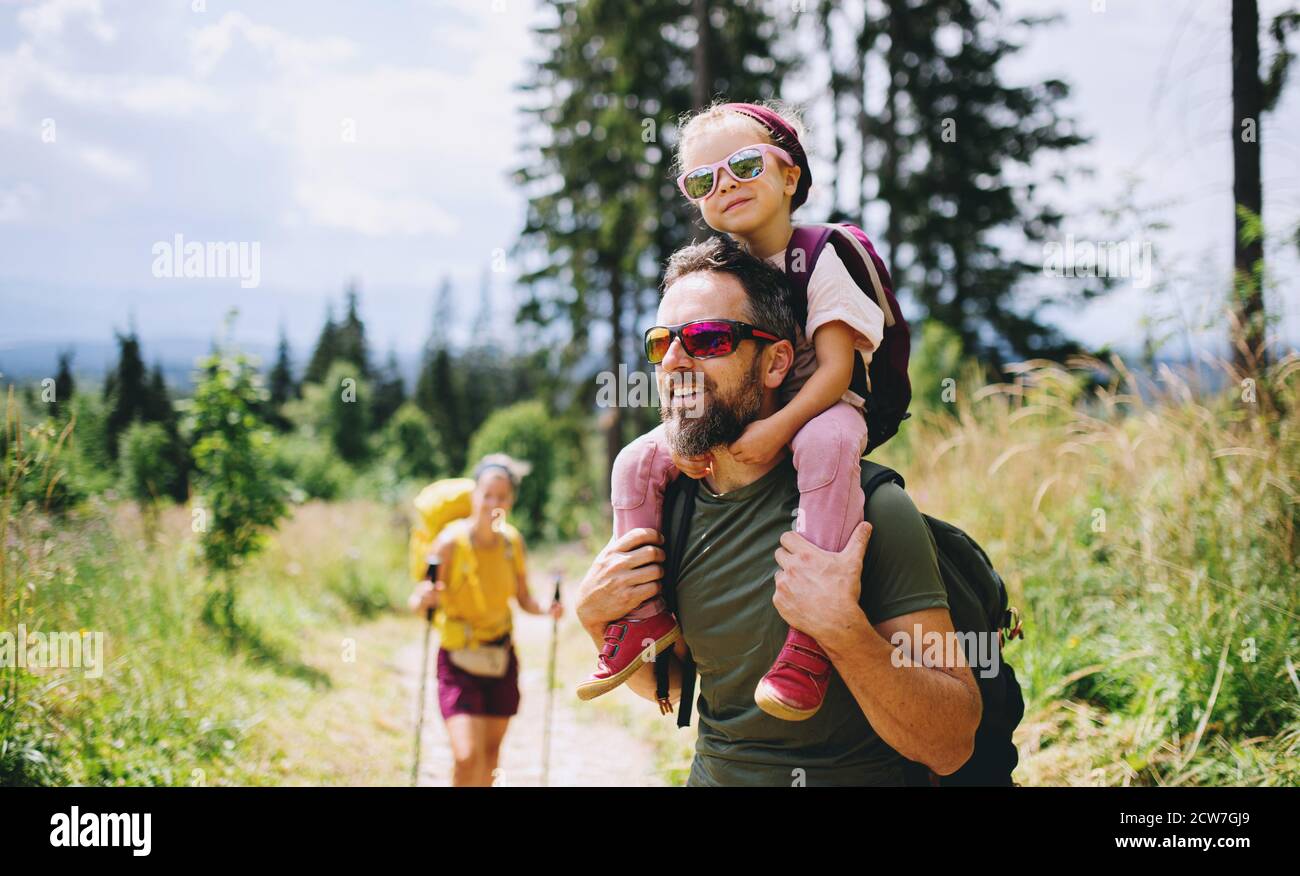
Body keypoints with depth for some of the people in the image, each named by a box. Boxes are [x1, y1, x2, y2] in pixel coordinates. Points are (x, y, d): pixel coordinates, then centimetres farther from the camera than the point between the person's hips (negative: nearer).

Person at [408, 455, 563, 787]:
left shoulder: (512, 540, -3)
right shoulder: (451, 541, -17)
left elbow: (523, 598, 7)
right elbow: (418, 604, -16)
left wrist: (546, 609, -13)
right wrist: (423, 599, -38)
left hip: (501, 659, 5)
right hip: (459, 661, -5)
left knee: (490, 753, 12)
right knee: (467, 757, -18)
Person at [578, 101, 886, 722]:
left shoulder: (822, 257, -13)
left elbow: (836, 367, -21)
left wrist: (779, 427, -35)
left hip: (821, 408, -6)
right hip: (734, 416, 6)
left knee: (825, 442, -41)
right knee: (637, 461, -8)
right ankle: (646, 615, 1)